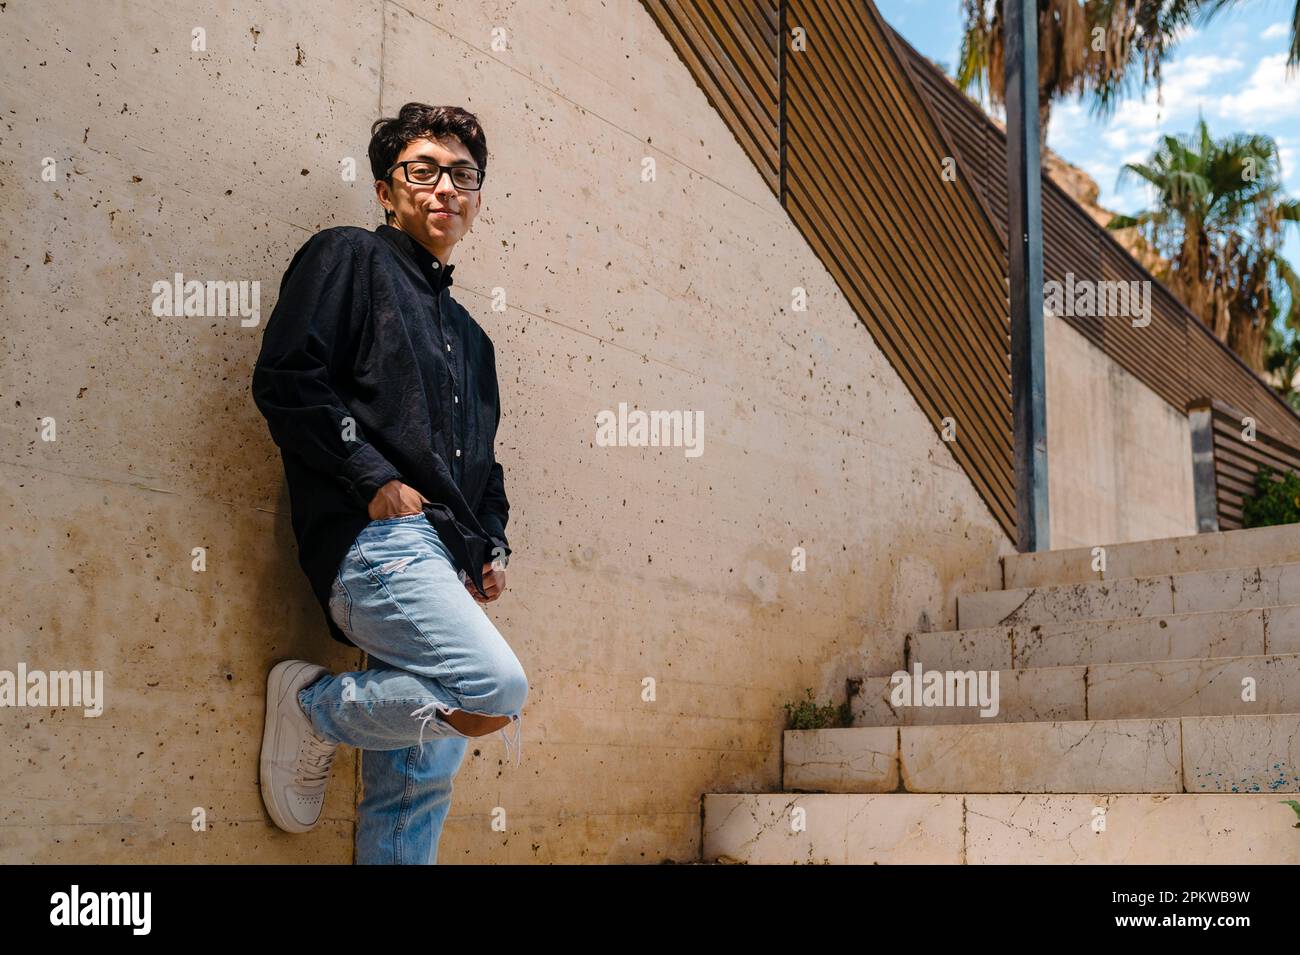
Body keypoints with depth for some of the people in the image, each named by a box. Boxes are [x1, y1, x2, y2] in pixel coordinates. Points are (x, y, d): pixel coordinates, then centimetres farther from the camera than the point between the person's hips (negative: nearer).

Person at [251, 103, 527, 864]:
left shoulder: (469, 336, 28)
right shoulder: (349, 259, 5)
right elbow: (287, 380, -8)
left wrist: (492, 545, 12)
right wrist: (377, 481, -14)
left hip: (444, 564, 8)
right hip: (376, 539, -8)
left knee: (420, 781, 7)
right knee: (500, 691, -26)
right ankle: (315, 705, -4)